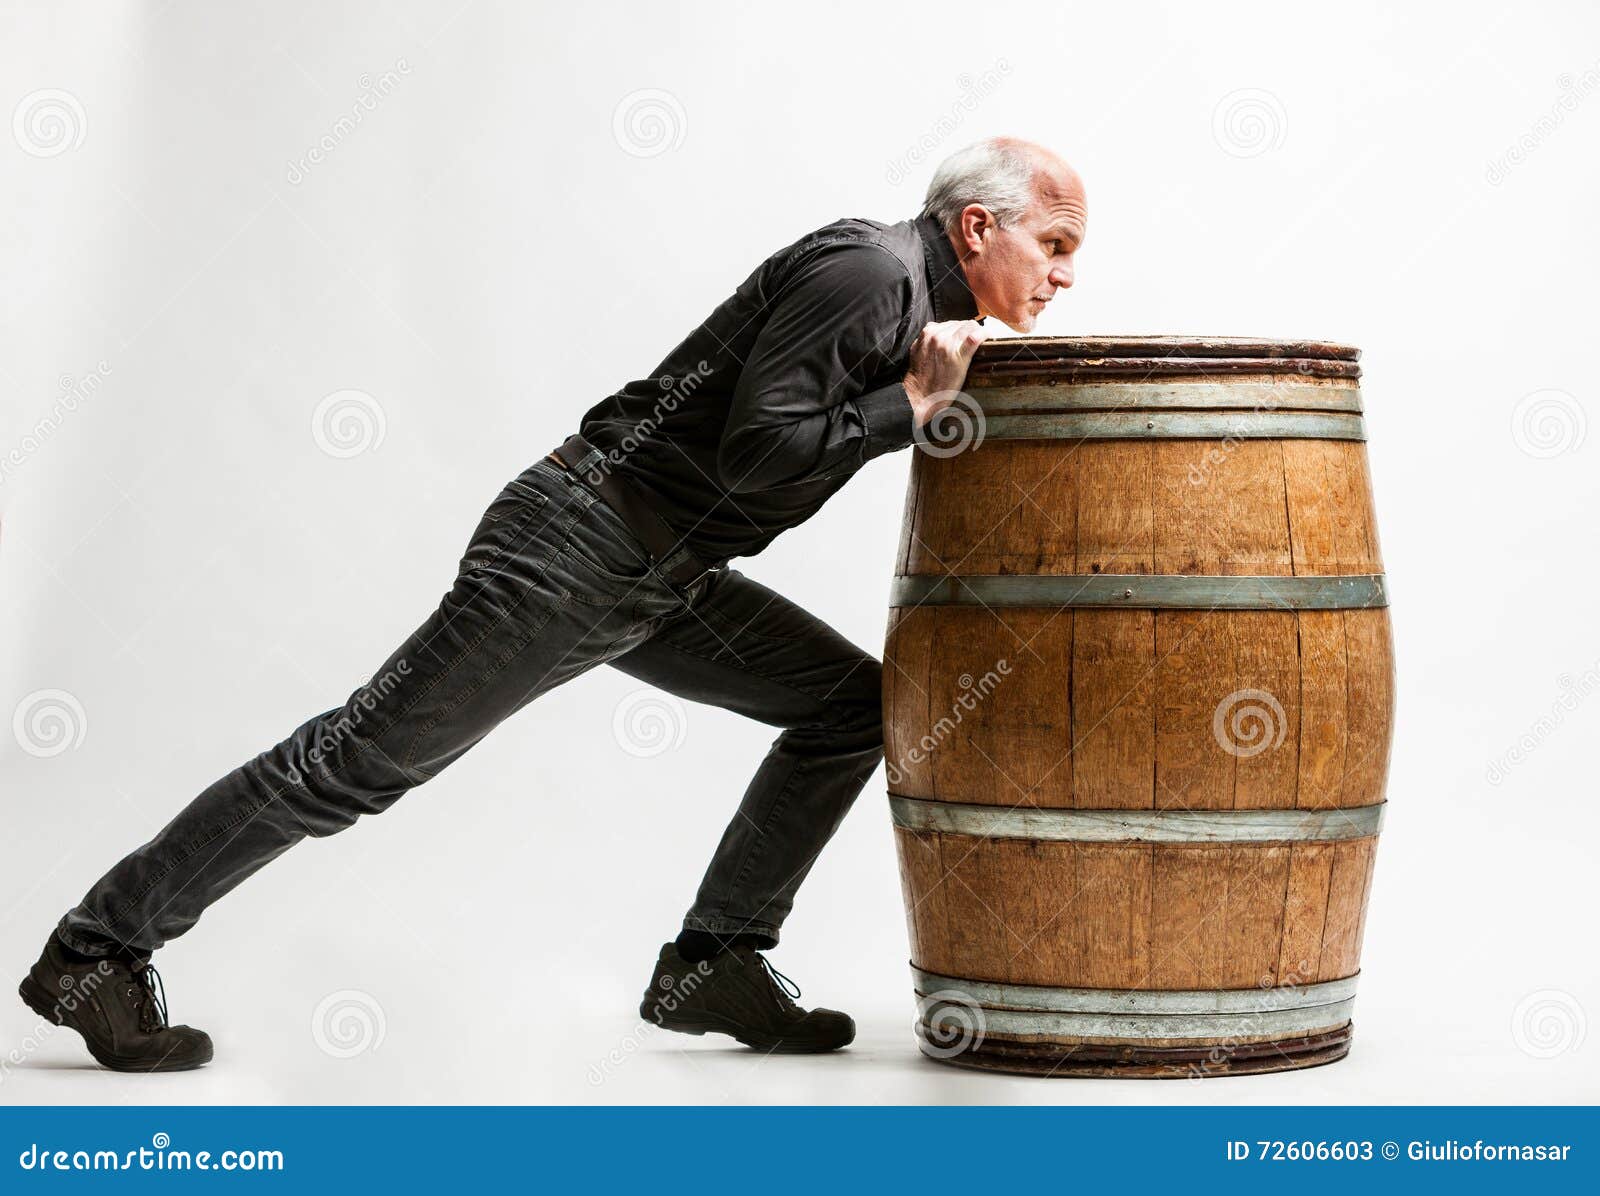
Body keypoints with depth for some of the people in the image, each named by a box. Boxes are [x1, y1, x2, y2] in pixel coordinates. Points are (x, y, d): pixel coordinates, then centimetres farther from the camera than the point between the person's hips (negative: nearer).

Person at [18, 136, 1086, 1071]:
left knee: (853, 701, 7)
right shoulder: (868, 271, -17)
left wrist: (946, 382, 12)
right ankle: (97, 950, 1)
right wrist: (914, 404, -16)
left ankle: (711, 965, 9)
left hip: (659, 583, 10)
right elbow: (756, 451, -24)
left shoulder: (916, 292, 13)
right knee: (365, 758, -7)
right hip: (575, 544, -10)